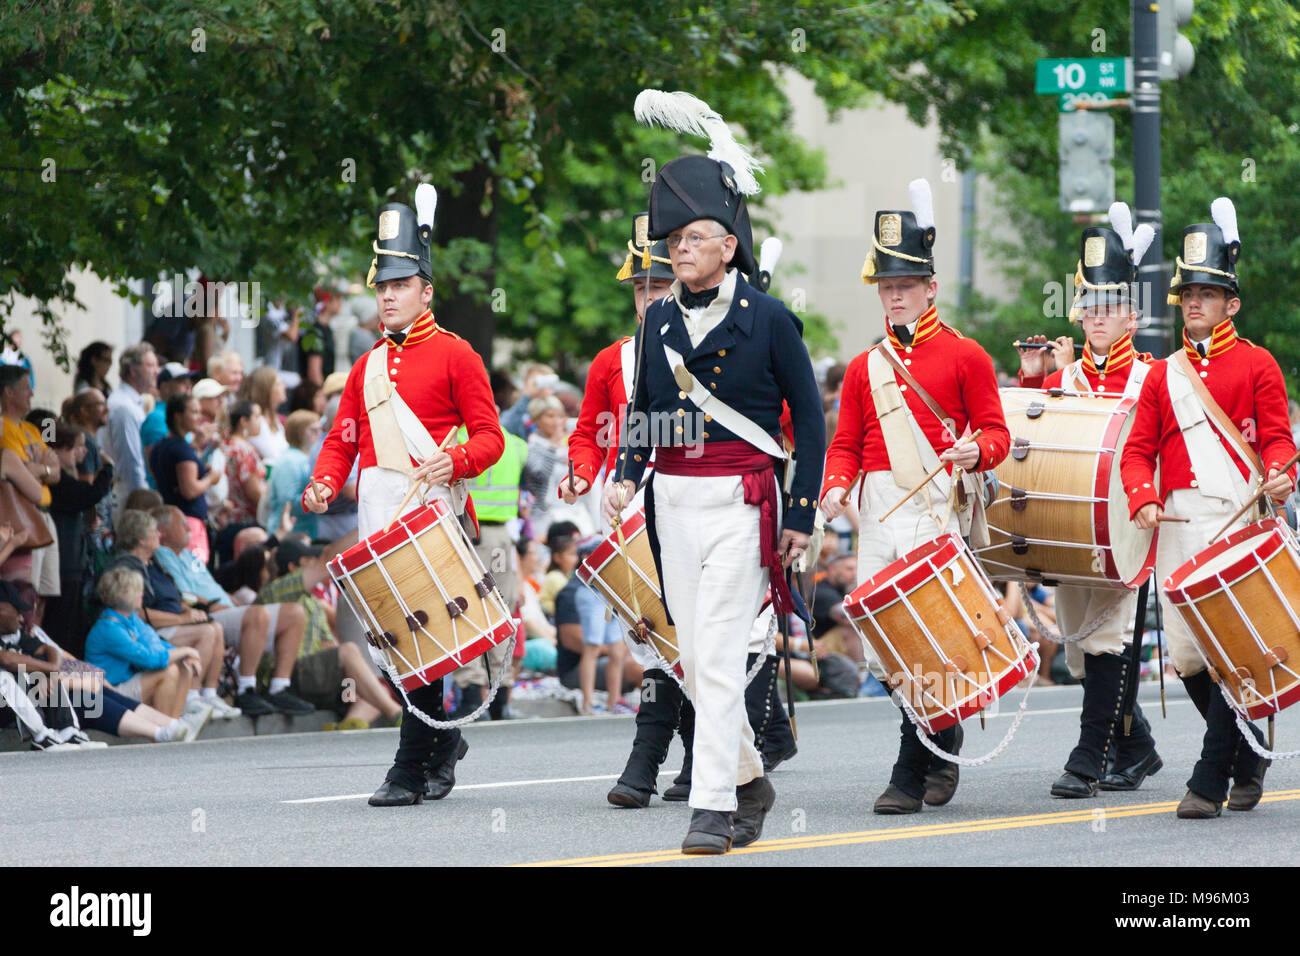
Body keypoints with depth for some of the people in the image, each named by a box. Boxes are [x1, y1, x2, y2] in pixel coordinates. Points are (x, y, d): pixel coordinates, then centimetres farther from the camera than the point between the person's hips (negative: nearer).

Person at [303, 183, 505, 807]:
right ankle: (443, 740, 26)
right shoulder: (367, 365, 18)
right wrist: (324, 484, -1)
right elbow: (342, 438, 19)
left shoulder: (454, 355, 0)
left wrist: (452, 461, -23)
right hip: (377, 515, 6)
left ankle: (411, 770, -9)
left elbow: (489, 437, -4)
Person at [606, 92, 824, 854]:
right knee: (696, 658, 10)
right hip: (675, 502, 6)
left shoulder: (768, 320, -5)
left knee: (720, 655, -12)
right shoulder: (659, 320, 9)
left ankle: (714, 808, -13)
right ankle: (749, 779, 28)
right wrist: (627, 477, 0)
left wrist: (801, 515, -4)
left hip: (740, 503, -6)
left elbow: (811, 419, -1)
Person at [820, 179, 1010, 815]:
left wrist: (975, 451, -21)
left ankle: (911, 775, -9)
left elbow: (996, 434, 2)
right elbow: (846, 444, 15)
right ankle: (944, 742, 25)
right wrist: (835, 487, -5)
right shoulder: (864, 368, 16)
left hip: (938, 507, -5)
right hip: (879, 516, 5)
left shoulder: (965, 356, 3)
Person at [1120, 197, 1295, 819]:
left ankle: (1211, 781, -10)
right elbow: (1139, 449, 12)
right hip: (1180, 523, 4)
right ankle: (1248, 757, 22)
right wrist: (1143, 499, -7)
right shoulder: (1163, 375, 17)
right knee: (1186, 653, 1)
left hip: (1240, 515, -4)